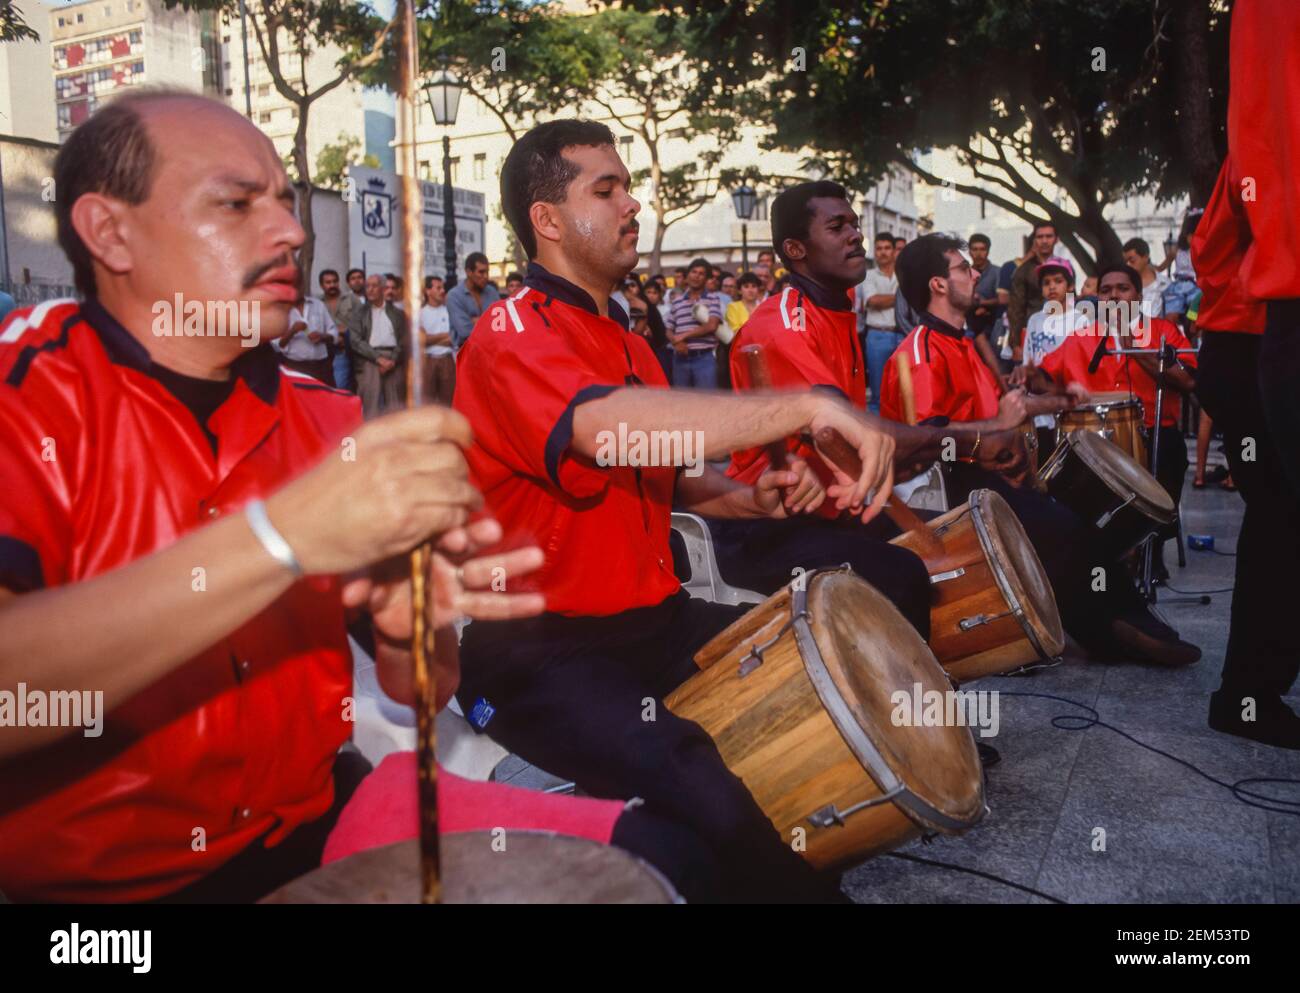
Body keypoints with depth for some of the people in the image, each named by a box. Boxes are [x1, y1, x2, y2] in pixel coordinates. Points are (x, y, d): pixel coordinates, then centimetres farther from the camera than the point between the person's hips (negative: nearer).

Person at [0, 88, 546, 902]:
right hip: (92, 881, -4)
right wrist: (282, 534, -31)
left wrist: (411, 623, -16)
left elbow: (417, 688, 5)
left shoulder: (327, 418, 3)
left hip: (319, 826, 5)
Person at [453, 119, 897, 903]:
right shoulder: (512, 334, -13)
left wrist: (749, 499, 5)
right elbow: (602, 426, -35)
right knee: (702, 791, -32)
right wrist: (807, 407, -37)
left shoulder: (625, 339, 17)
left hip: (650, 621, 9)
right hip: (538, 651, -9)